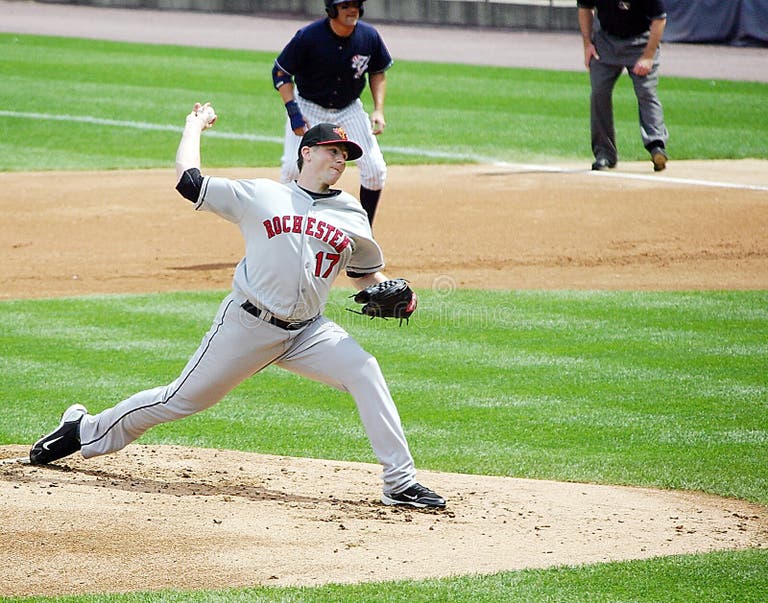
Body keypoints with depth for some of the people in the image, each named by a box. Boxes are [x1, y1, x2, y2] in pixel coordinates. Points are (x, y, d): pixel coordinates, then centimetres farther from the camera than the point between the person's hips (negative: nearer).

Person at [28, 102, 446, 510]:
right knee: (184, 399, 4)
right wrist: (195, 124, 18)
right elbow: (188, 179, 3)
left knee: (364, 372, -19)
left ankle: (400, 483, -16)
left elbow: (366, 274, 22)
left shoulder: (352, 218, 12)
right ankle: (87, 431, 26)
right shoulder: (259, 195, 3)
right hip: (247, 325, -3)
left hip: (308, 333, 3)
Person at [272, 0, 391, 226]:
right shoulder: (308, 36, -24)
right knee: (293, 169, -16)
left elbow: (378, 72, 5)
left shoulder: (369, 36, -14)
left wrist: (378, 109, -7)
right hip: (308, 107, -3)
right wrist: (294, 112, -22)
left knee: (375, 170, -8)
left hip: (349, 110, 3)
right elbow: (281, 72, -14)